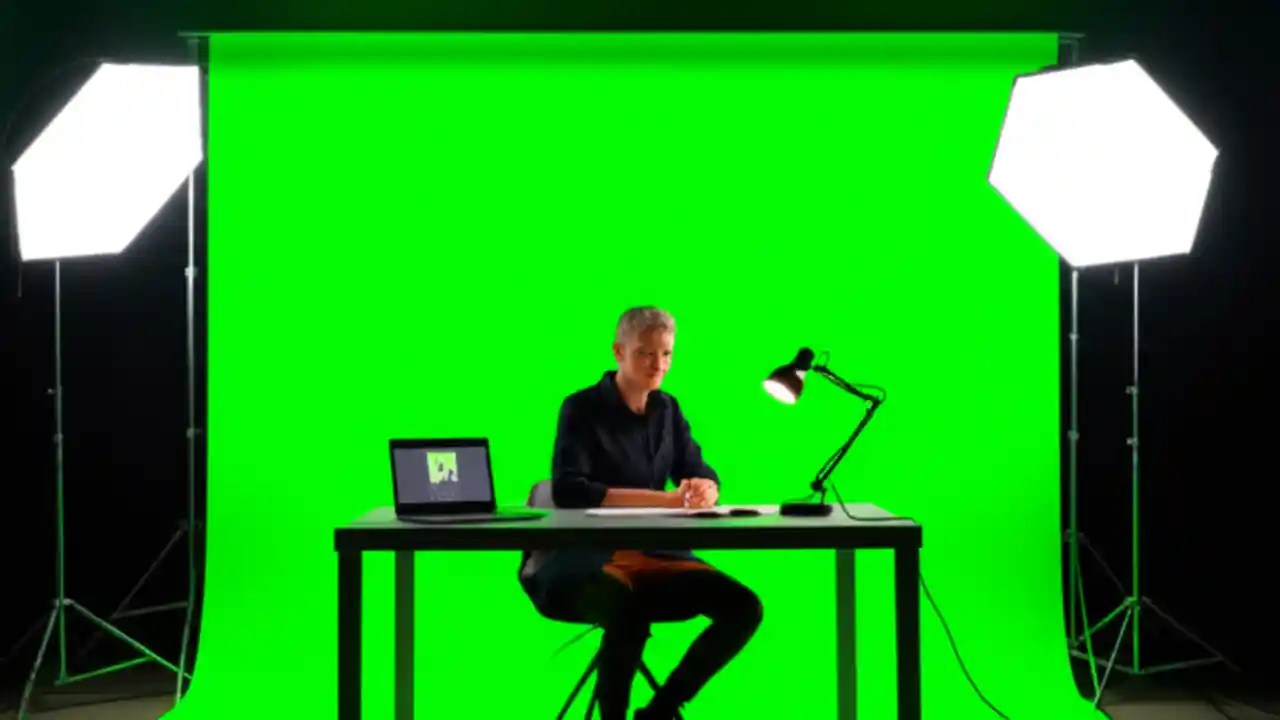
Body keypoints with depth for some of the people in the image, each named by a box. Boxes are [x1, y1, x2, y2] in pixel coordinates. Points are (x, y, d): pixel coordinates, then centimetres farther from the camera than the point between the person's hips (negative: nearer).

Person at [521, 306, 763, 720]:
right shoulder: (582, 408, -6)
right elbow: (568, 491, -19)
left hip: (653, 554, 6)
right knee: (631, 610, -38)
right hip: (582, 559, -6)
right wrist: (664, 498, -26)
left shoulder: (667, 410, 11)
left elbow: (701, 476, 9)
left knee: (744, 607, -14)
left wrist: (705, 490, -18)